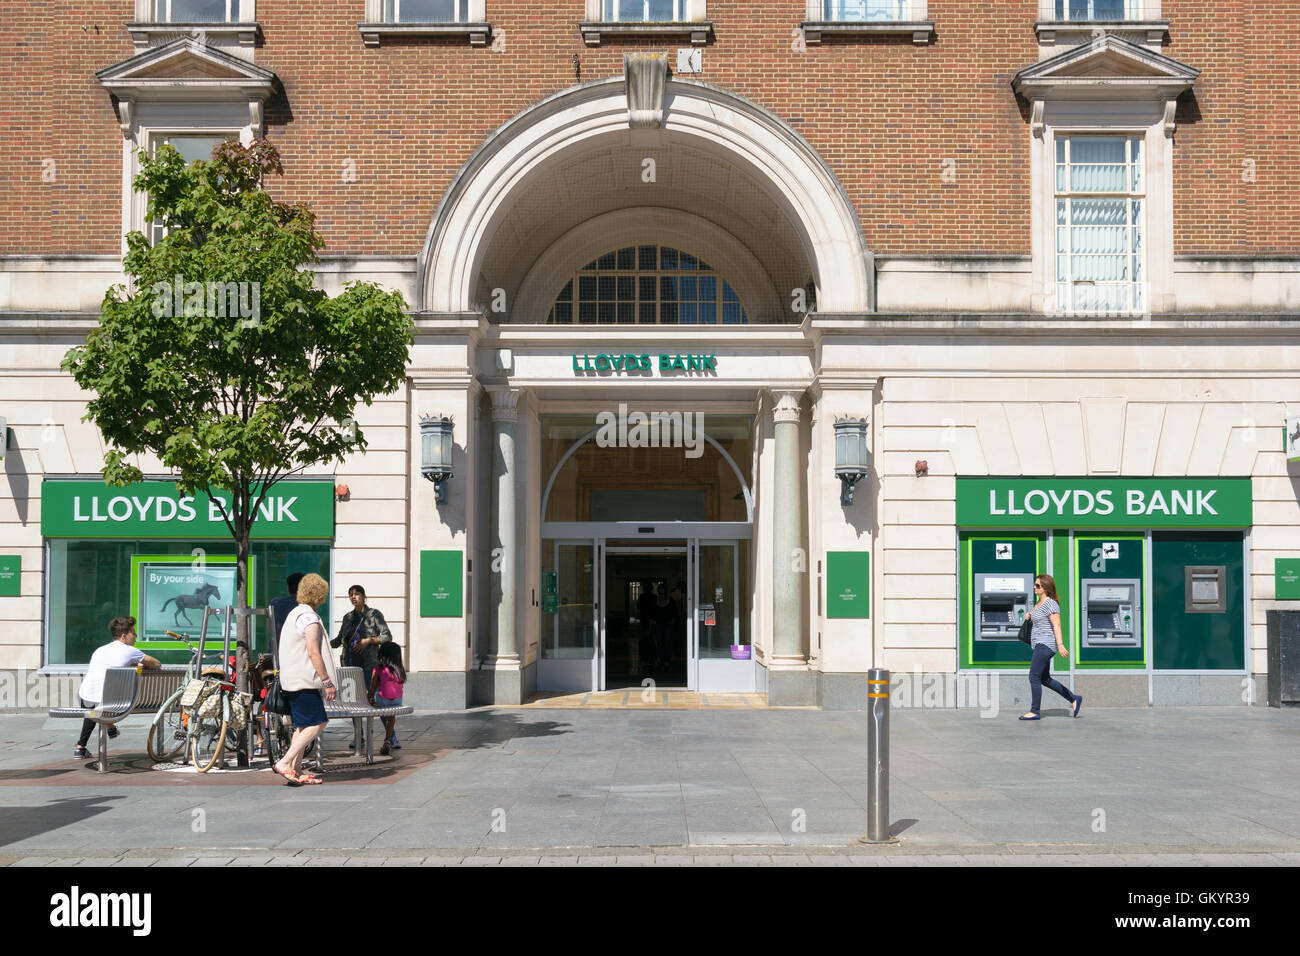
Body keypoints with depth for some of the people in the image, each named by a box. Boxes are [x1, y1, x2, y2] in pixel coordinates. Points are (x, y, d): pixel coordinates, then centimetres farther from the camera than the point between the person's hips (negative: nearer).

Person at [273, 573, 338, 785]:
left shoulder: (295, 614, 19)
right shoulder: (310, 618, -13)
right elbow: (313, 653, -20)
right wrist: (327, 681, -17)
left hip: (292, 680, 10)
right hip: (304, 680, -10)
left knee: (302, 725, 12)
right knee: (317, 723, -9)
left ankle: (296, 770, 10)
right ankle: (285, 763, -13)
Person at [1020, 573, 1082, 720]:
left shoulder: (1050, 604, -15)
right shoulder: (1040, 603, 15)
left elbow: (1057, 625, -23)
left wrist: (1060, 645, -32)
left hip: (1046, 645, -11)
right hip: (1040, 645, 11)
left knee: (1034, 677, -9)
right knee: (1045, 679, 14)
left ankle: (1035, 712, -4)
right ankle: (1074, 699, 21)